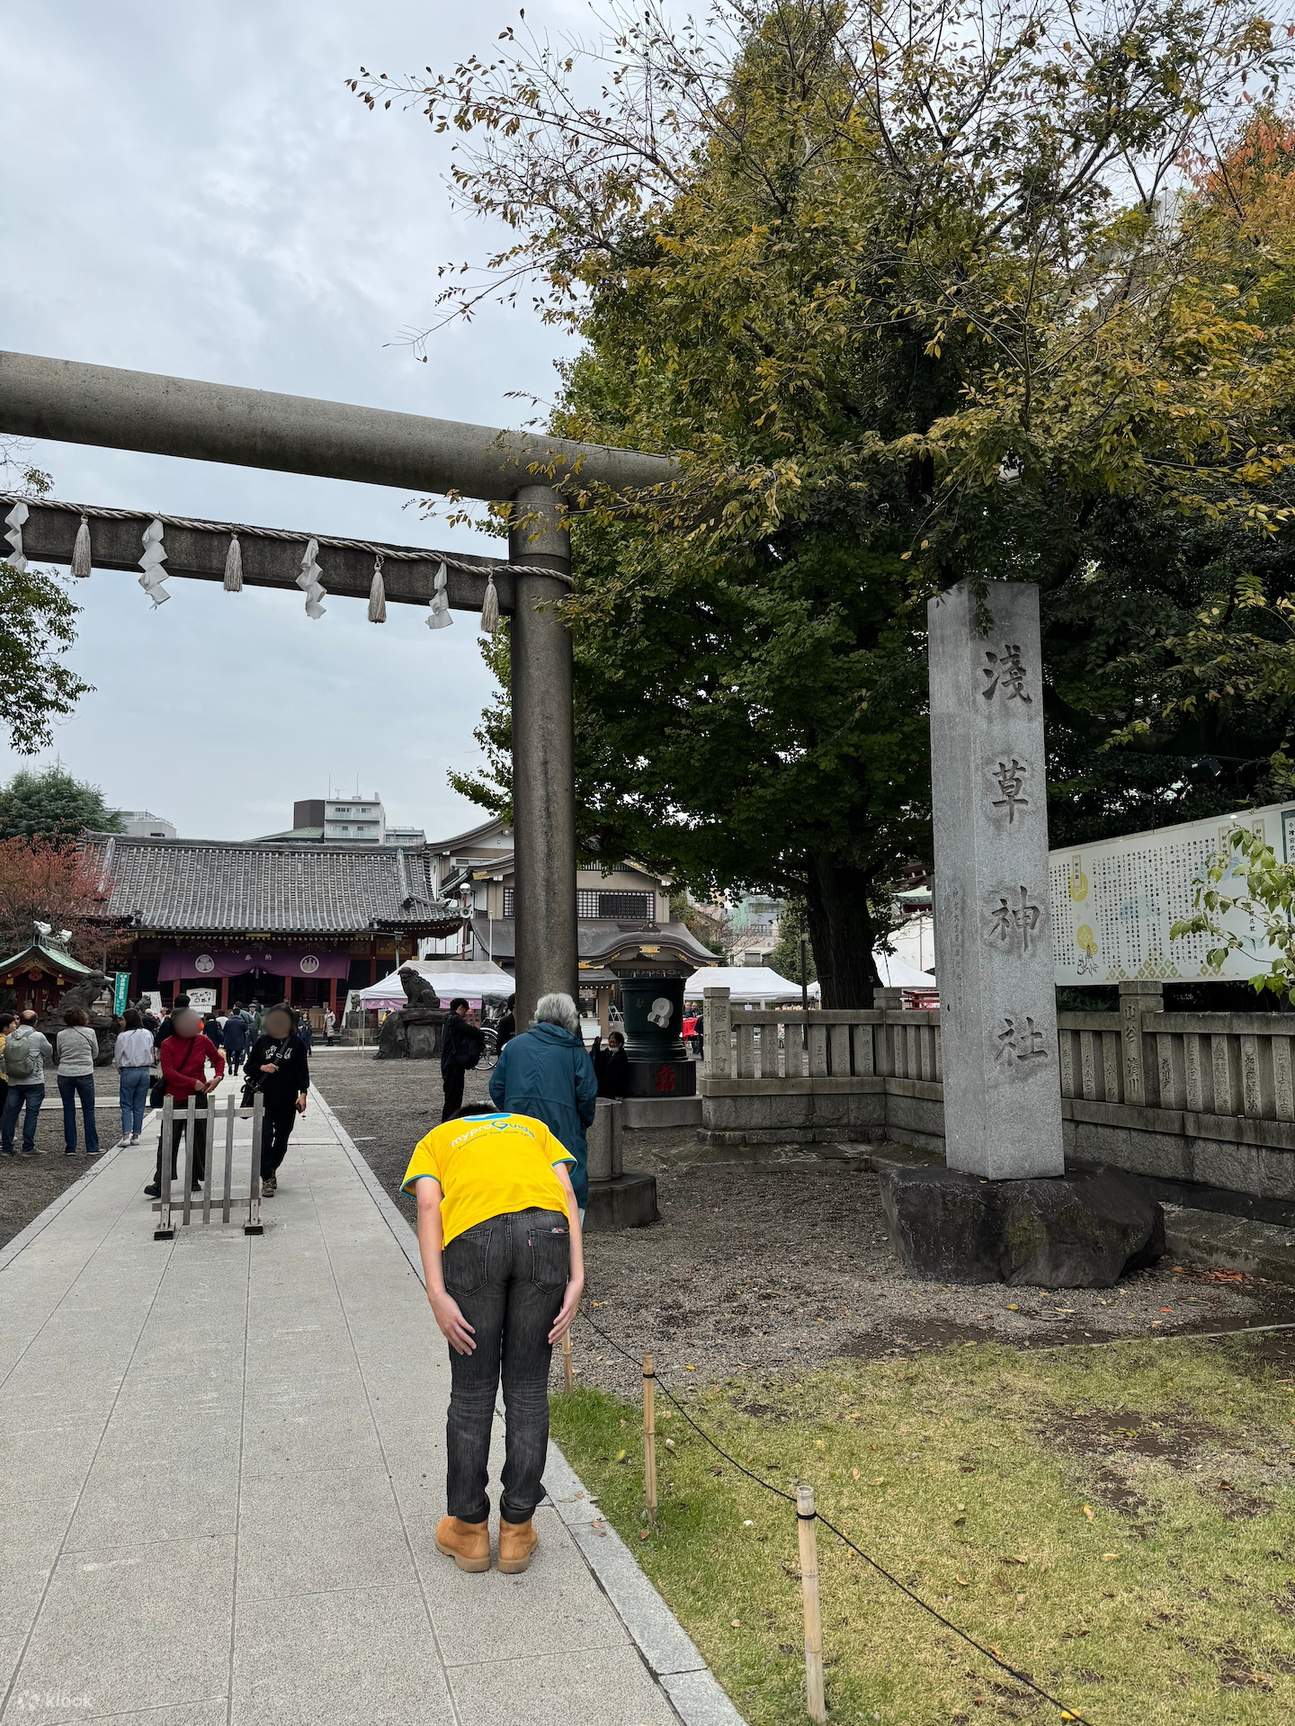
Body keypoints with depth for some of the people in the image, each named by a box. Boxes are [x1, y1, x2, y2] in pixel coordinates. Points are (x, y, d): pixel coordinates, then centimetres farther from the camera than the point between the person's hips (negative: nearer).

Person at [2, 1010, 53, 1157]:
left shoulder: (9, 1038, 1)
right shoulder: (38, 1036, -9)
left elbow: (5, 1057, 3)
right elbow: (48, 1052, 3)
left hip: (13, 1082, 4)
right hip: (34, 1081, -4)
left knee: (10, 1113, 10)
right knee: (31, 1114, 1)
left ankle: (6, 1147, 14)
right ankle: (28, 1148, 0)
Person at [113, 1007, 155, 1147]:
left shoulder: (123, 1036, -12)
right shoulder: (148, 1034, -2)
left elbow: (117, 1058, -2)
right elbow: (151, 1054, 5)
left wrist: (120, 1071, 15)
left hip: (128, 1072, -3)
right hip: (145, 1071, 3)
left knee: (126, 1105, 5)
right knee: (140, 1106, 10)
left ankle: (126, 1135, -6)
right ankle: (136, 1135, 13)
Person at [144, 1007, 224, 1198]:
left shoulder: (203, 1041, 2)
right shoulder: (168, 1044, -5)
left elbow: (218, 1059, 16)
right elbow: (168, 1072, -12)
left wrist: (218, 1077, -2)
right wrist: (193, 1082, -16)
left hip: (198, 1097, 2)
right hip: (174, 1098, -2)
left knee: (197, 1139, 7)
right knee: (168, 1141, -2)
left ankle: (194, 1179, 19)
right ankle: (160, 1183, 1)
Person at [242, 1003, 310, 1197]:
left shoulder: (297, 1043, 0)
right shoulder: (262, 1041, 2)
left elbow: (303, 1071, -1)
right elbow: (249, 1067, 7)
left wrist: (302, 1094, -11)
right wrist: (262, 1068, -14)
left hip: (287, 1100, 1)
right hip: (264, 1097, -1)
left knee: (282, 1138, 11)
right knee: (265, 1137, -11)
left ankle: (271, 1170, 33)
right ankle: (267, 1179, -4)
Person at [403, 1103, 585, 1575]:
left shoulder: (434, 1140, 31)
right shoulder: (534, 1129, 35)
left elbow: (428, 1206, 9)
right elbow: (567, 1197, 16)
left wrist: (437, 1295, 2)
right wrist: (576, 1280, 8)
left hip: (473, 1234, -1)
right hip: (546, 1230, 2)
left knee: (472, 1394, 16)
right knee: (528, 1390, 16)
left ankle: (468, 1529, 30)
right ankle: (517, 1530, 27)